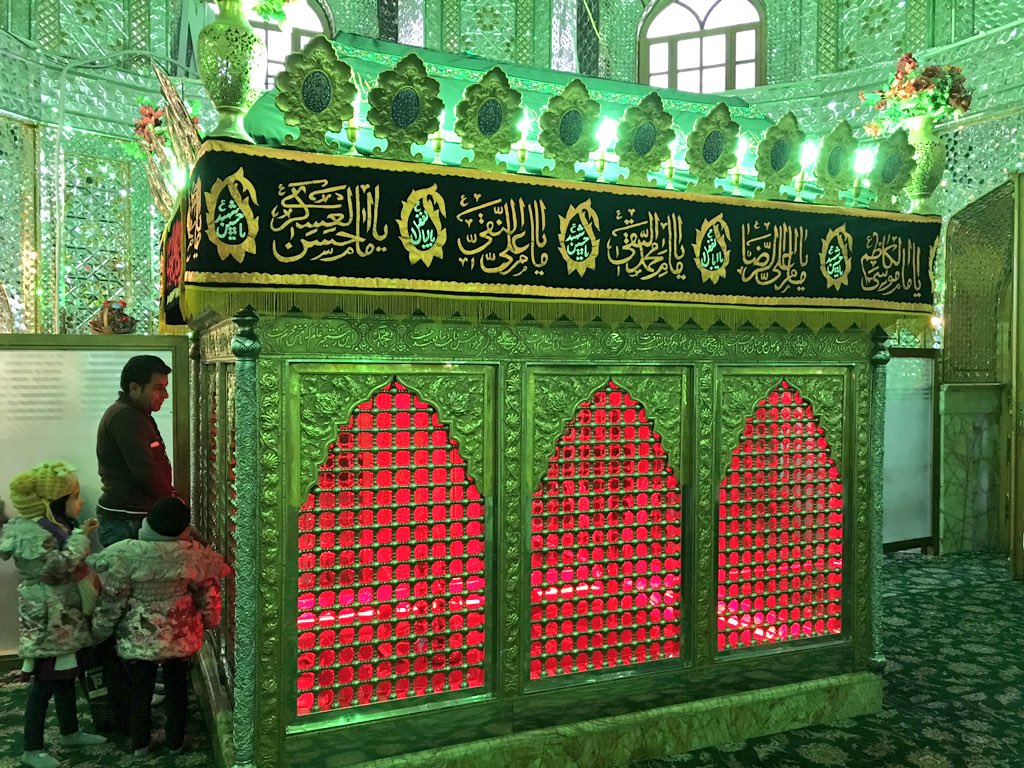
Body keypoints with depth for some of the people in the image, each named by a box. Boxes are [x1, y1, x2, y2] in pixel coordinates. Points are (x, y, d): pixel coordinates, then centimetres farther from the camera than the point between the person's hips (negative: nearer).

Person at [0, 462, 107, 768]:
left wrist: (81, 535, 8)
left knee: (66, 675, 21)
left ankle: (70, 732, 36)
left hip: (65, 617, 10)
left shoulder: (58, 523, 8)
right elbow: (54, 568, -30)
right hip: (47, 622, -10)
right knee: (44, 684, 1)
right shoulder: (33, 531, -21)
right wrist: (80, 537, -23)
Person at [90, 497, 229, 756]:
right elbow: (207, 596, -5)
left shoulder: (124, 554, -21)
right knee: (177, 687, 19)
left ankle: (140, 743, 34)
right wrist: (209, 622, 14)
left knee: (140, 689, 19)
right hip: (179, 635, 1)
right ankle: (175, 742, 32)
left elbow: (111, 600, -11)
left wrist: (100, 629, 6)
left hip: (137, 637, -1)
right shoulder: (192, 554, -17)